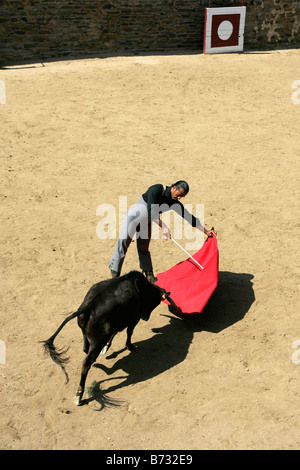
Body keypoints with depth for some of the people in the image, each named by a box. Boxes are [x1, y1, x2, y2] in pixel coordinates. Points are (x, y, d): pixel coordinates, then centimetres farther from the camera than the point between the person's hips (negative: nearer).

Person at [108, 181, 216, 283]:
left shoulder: (174, 203, -5)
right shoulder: (157, 190, -22)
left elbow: (189, 217, 1)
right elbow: (151, 211, -30)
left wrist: (206, 231, 2)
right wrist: (163, 226, -35)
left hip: (146, 222, 5)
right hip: (134, 216, -5)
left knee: (143, 249, 5)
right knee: (123, 241, -14)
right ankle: (115, 273, -8)